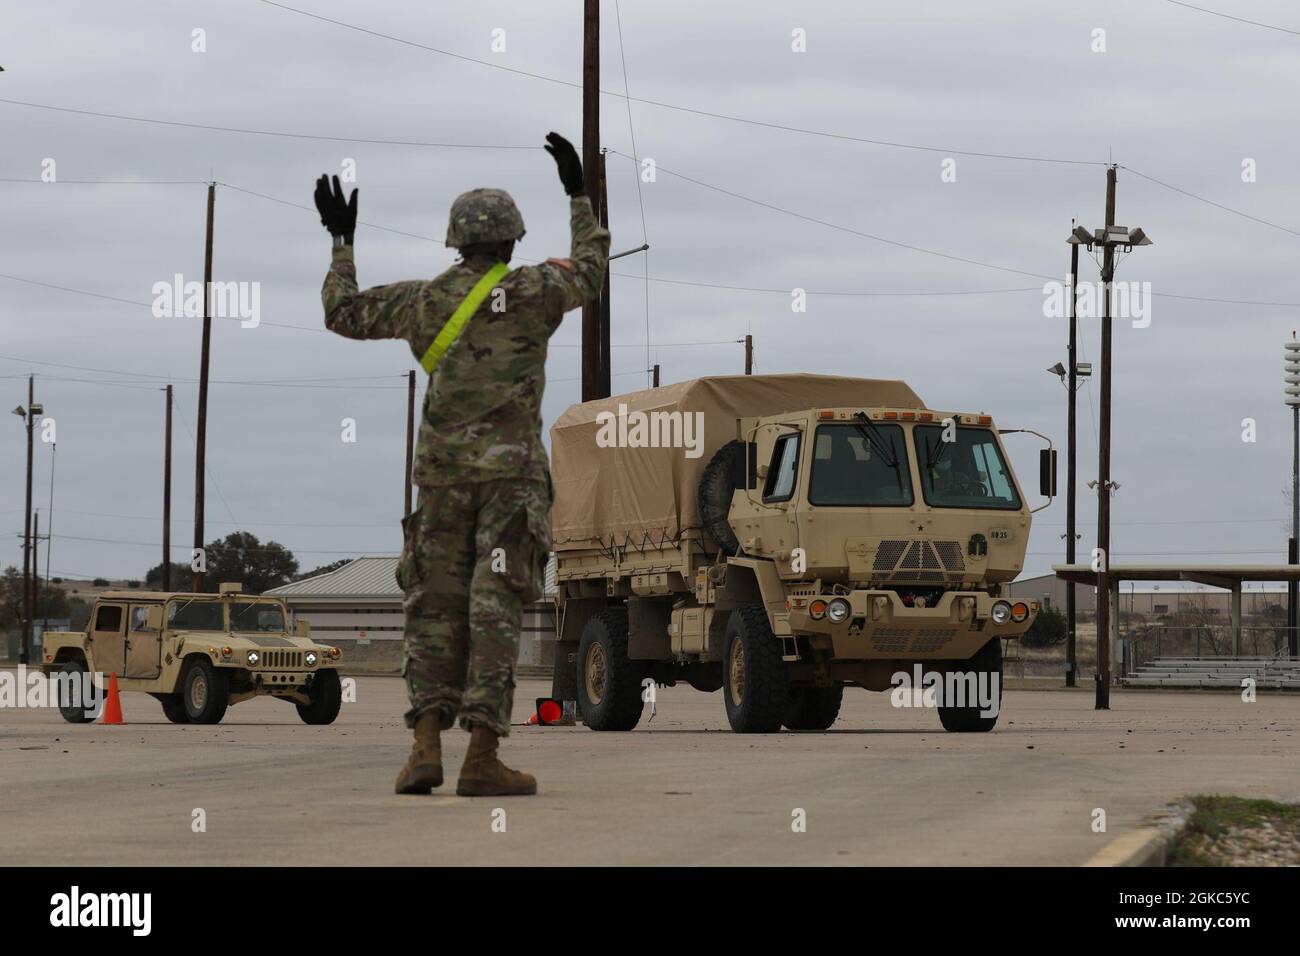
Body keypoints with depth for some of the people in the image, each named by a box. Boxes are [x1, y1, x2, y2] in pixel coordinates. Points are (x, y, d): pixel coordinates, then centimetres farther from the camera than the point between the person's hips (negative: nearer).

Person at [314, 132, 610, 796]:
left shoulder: (424, 299, 6)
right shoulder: (531, 292, -3)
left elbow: (343, 313, 19)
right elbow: (592, 271, 18)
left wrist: (341, 242, 31)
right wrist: (578, 197, 28)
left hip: (442, 469, 3)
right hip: (510, 470, -3)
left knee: (435, 608, 7)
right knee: (495, 609, -5)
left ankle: (427, 747, -7)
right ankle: (481, 760, -11)